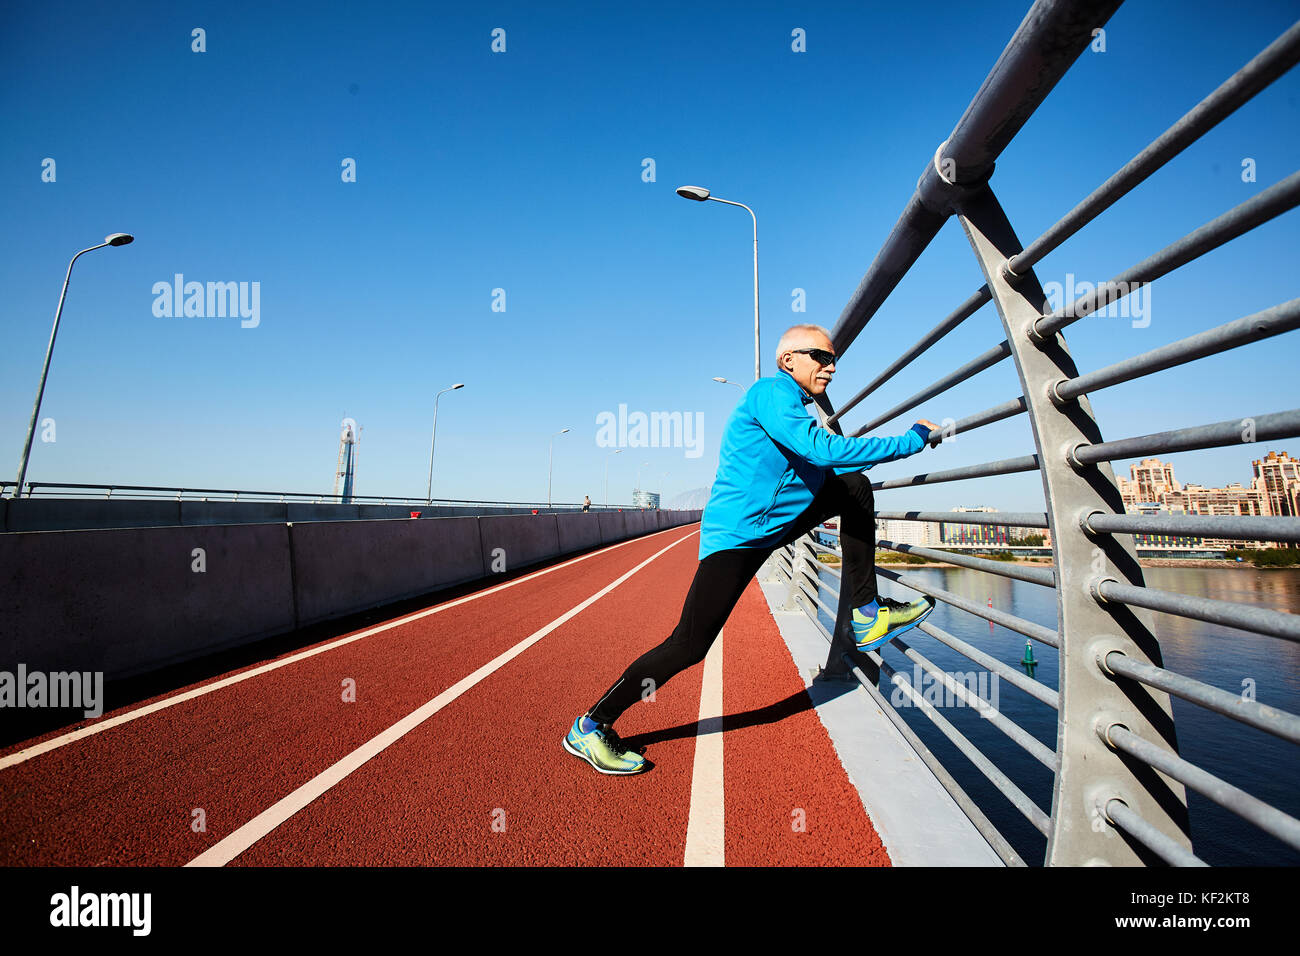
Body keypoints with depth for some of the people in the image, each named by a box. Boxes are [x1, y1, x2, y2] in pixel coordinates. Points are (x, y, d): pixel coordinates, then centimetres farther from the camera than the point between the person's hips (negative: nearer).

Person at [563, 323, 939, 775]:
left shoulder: (790, 407, 17)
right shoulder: (771, 393, -14)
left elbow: (820, 468, 24)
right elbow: (824, 449, -27)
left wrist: (893, 447, 23)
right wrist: (911, 441, -19)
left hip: (774, 525, 10)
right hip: (737, 536, -10)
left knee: (855, 486, 8)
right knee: (690, 645, -13)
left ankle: (866, 616, 8)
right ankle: (589, 727, 2)